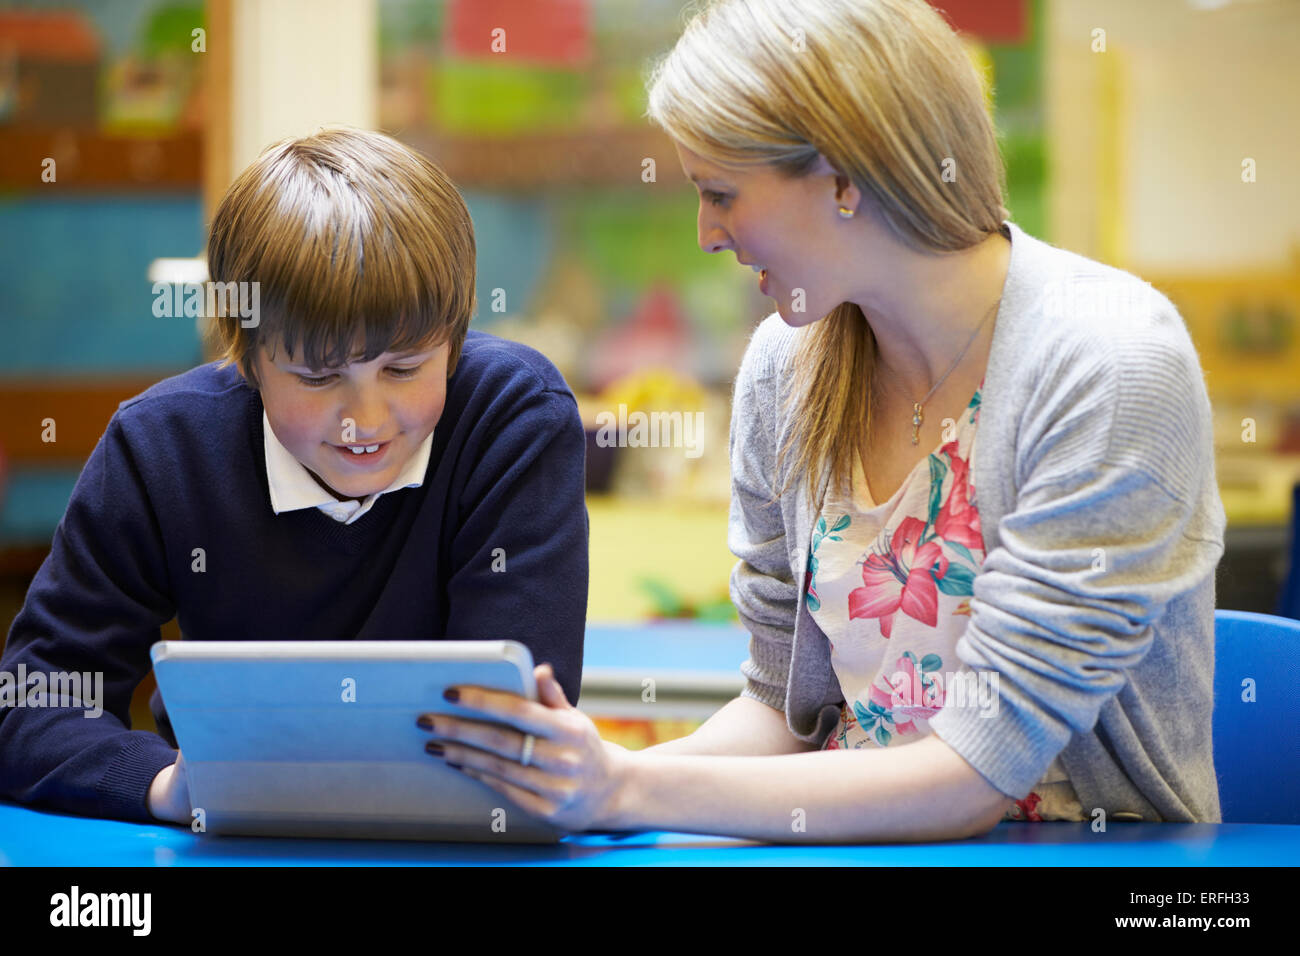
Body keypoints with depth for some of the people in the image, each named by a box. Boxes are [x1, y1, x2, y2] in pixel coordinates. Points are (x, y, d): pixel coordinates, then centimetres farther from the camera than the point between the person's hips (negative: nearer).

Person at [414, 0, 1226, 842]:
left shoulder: (1111, 366, -16)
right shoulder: (785, 363, 1)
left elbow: (976, 774, -19)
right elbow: (784, 707, 8)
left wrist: (630, 791, -23)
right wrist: (569, 779, -9)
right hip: (853, 842, 5)